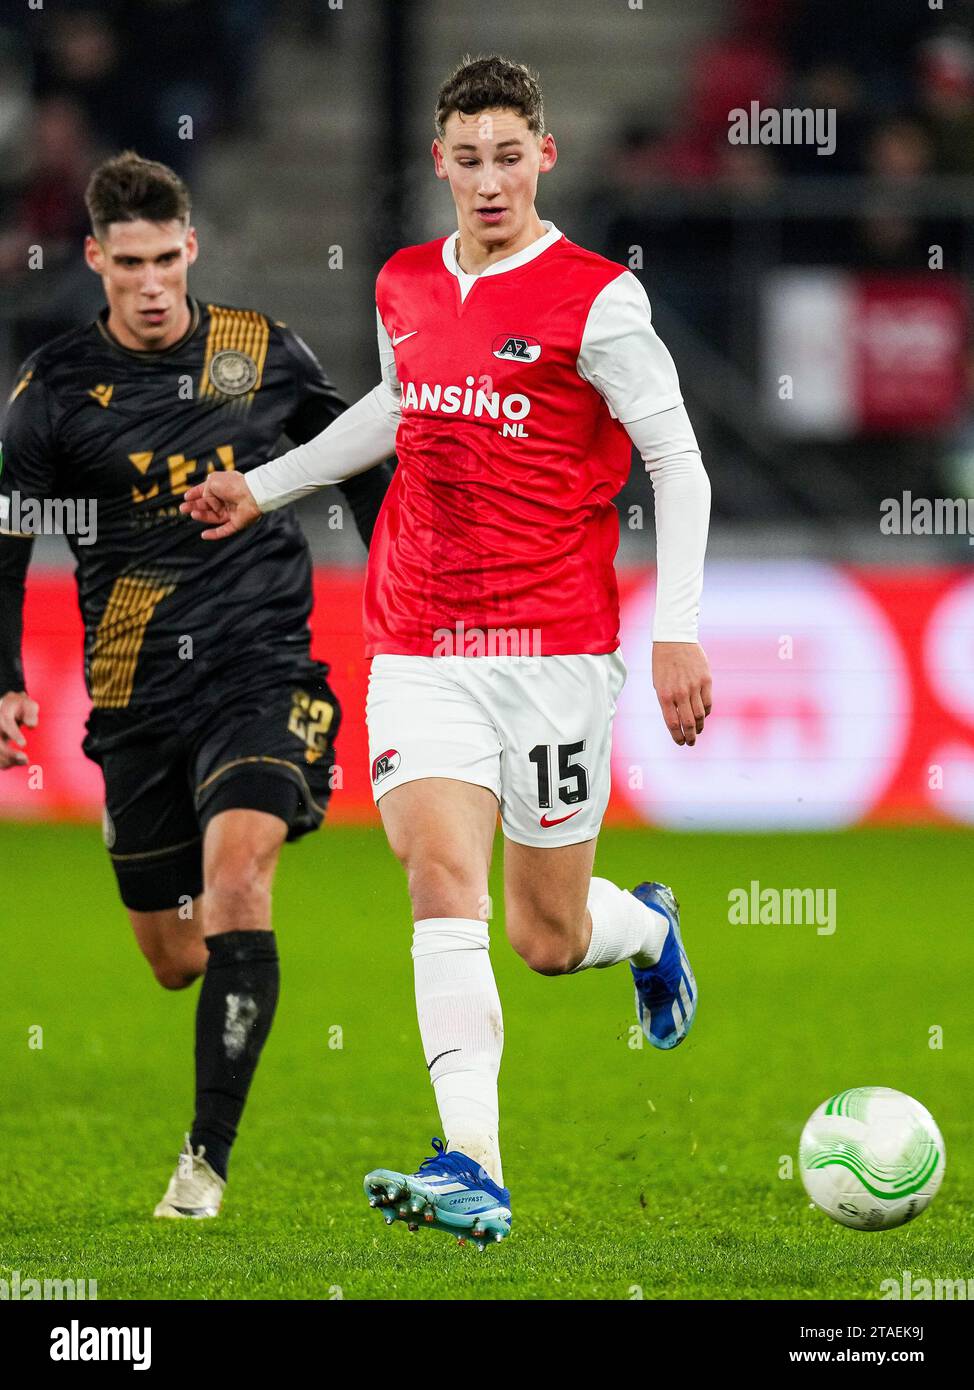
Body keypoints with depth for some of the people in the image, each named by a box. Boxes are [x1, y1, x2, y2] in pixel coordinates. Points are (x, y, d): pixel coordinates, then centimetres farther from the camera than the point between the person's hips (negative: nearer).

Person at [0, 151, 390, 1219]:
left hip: (264, 667, -1)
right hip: (137, 695, 1)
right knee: (175, 961, 4)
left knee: (235, 861, -26)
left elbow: (359, 465, 18)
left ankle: (207, 1163, -24)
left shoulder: (263, 352, 3)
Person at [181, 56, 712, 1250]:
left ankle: (648, 926, 43)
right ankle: (472, 1172, -21)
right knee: (441, 876, -16)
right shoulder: (405, 287, 8)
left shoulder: (595, 300, -8)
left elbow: (677, 461, -5)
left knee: (548, 938, 5)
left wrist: (677, 633, -10)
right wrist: (265, 487, 32)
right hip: (419, 649, 3)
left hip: (554, 648, -3)